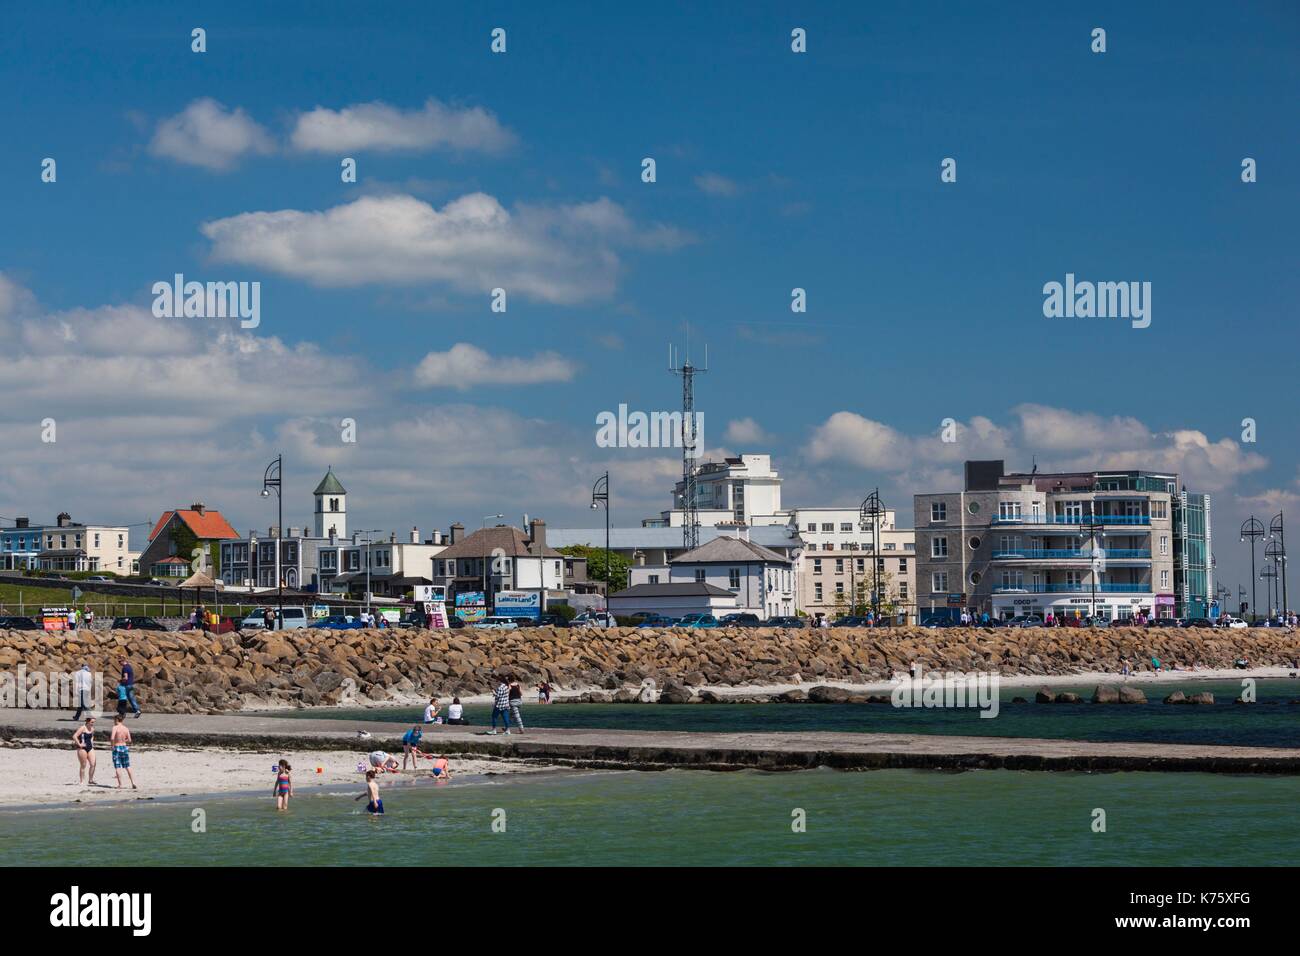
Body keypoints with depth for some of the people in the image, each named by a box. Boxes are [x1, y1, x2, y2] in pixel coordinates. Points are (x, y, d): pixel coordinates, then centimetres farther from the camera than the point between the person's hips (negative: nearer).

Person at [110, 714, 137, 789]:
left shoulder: (115, 727, -10)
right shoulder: (126, 728, 5)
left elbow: (112, 738, -21)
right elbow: (129, 740, 8)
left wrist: (112, 744, -5)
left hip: (117, 747, -5)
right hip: (124, 747, 5)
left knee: (117, 767, 2)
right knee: (128, 767, 10)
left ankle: (120, 784, 0)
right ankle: (133, 783, 5)